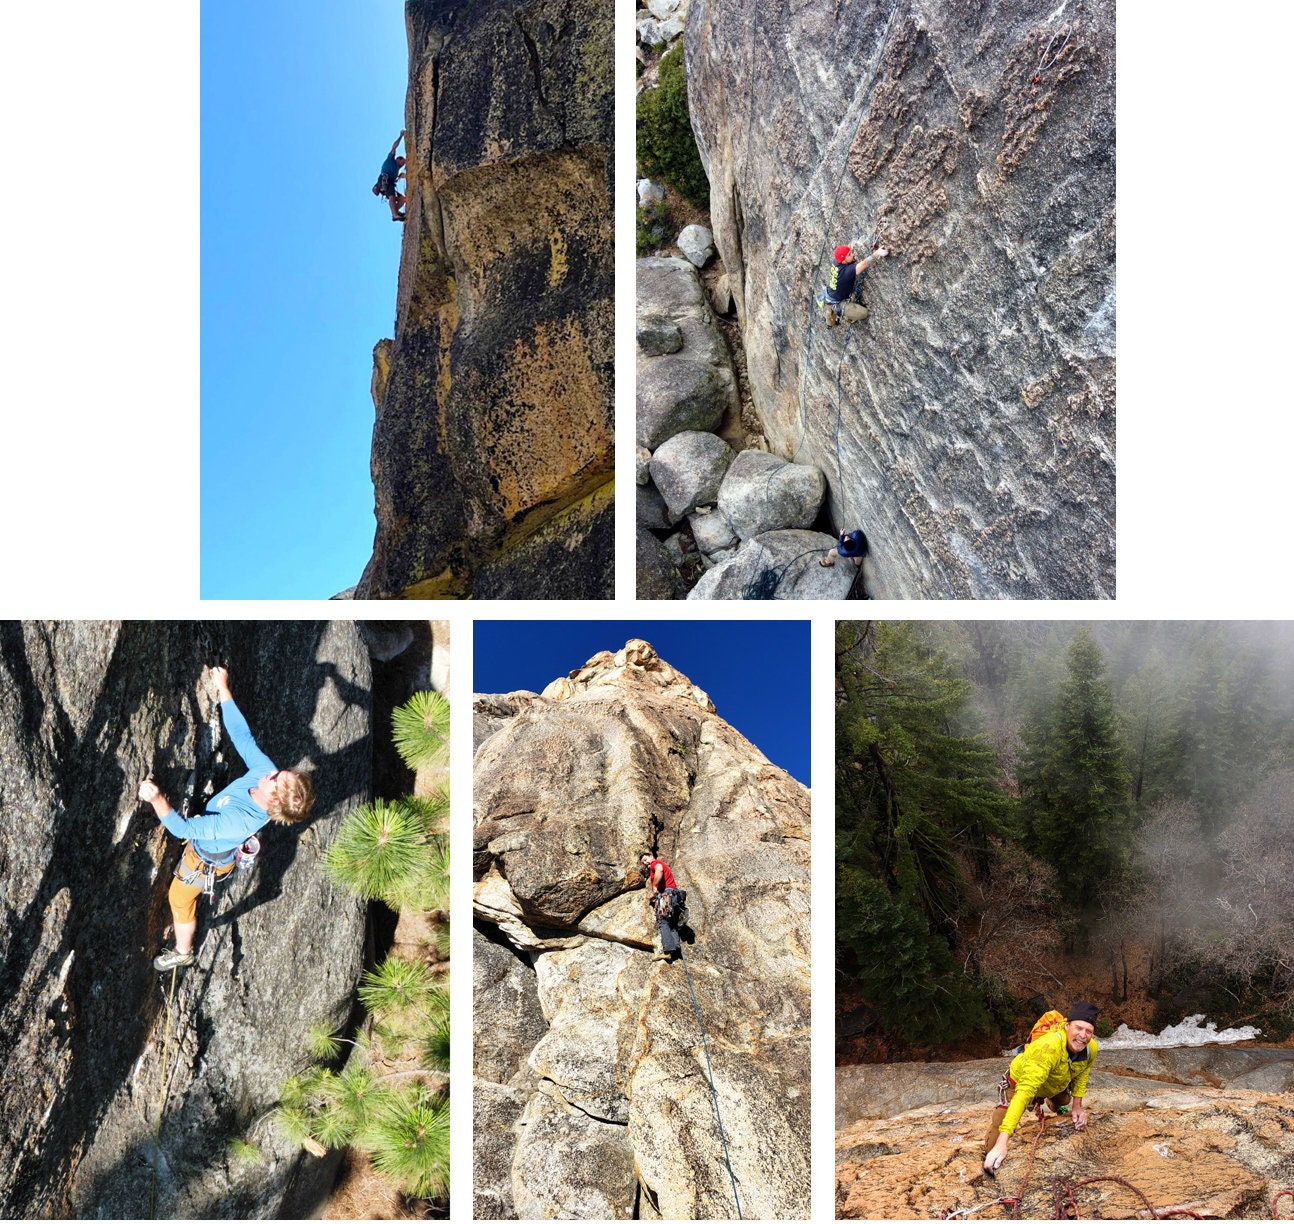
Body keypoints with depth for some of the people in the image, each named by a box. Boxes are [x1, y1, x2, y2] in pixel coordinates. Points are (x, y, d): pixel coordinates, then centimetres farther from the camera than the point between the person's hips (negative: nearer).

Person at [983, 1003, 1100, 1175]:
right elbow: (1024, 1093, -53)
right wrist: (1002, 1142, -59)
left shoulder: (1091, 1048, -25)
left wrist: (1077, 1106, 2)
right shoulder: (1048, 1047, -46)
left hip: (1056, 1086, 6)